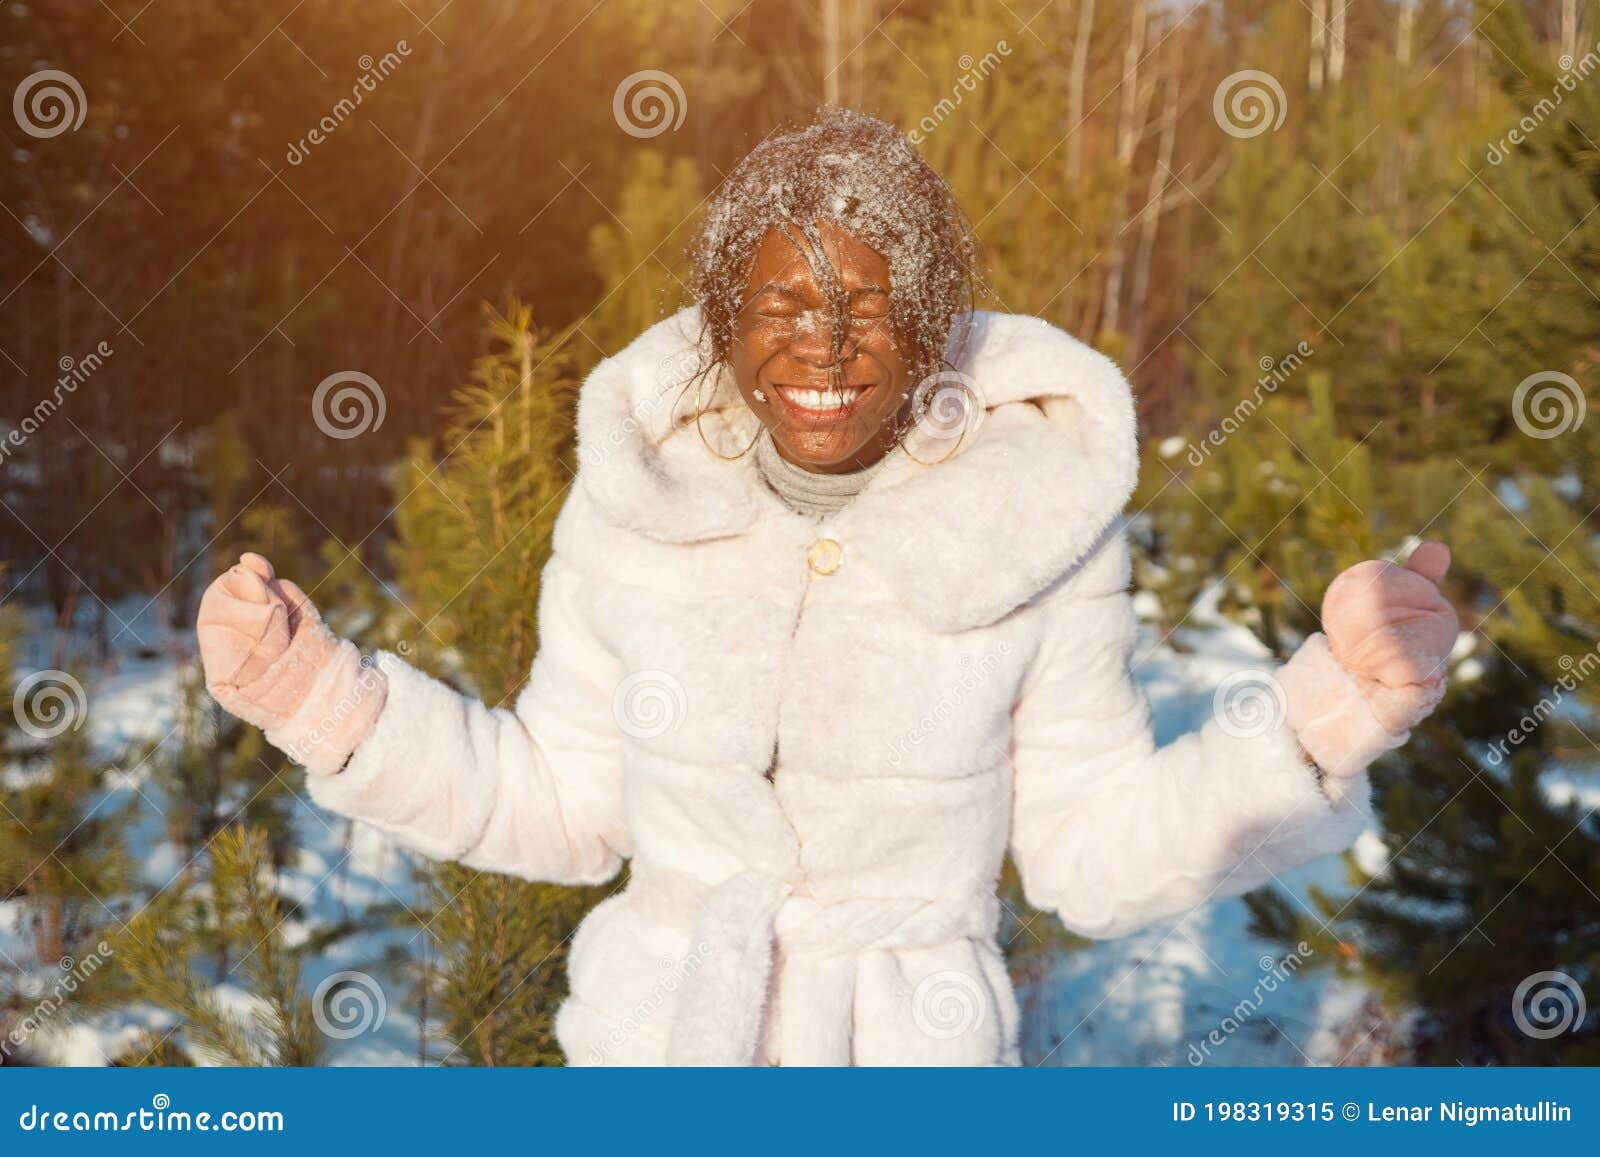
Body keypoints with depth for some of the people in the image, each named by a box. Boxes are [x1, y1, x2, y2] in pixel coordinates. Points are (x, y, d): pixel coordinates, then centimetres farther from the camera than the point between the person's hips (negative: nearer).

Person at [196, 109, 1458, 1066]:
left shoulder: (1037, 524, -12)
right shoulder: (634, 499, -8)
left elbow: (1096, 857, -7)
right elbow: (564, 805, 1)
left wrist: (1326, 712, -20)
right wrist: (318, 696, -8)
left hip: (916, 1044, -1)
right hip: (652, 1035, 2)